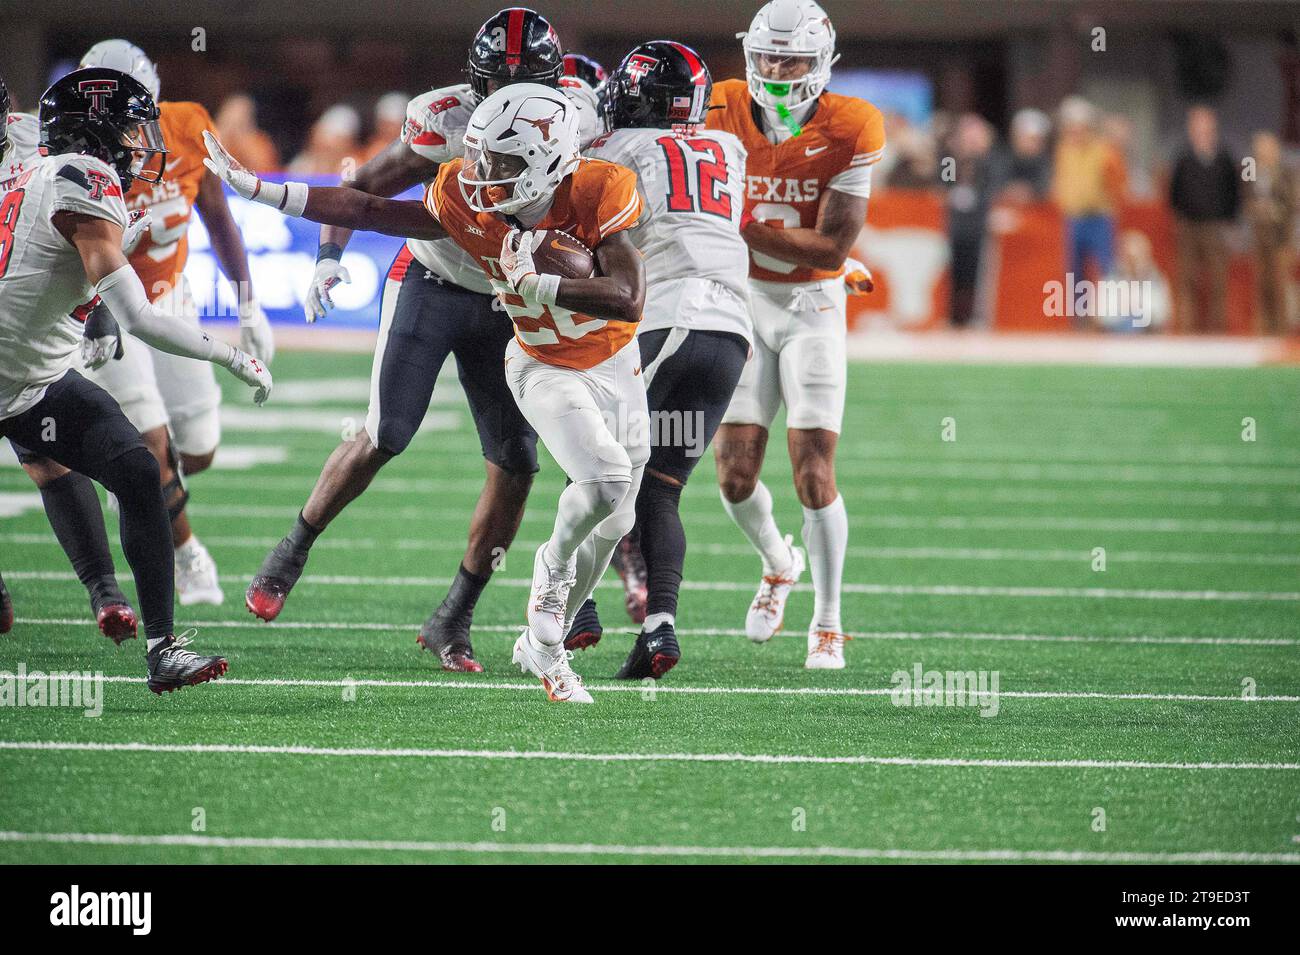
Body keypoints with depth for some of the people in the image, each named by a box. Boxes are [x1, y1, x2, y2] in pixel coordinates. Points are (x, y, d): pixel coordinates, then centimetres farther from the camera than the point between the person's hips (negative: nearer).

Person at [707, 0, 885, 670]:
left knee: (814, 476, -10)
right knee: (735, 476, -1)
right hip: (744, 302, 3)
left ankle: (827, 622, 5)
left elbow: (832, 248, -19)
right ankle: (778, 563, 31)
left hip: (813, 306, -3)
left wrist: (744, 230, -27)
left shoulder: (848, 131, -15)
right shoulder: (726, 113, -6)